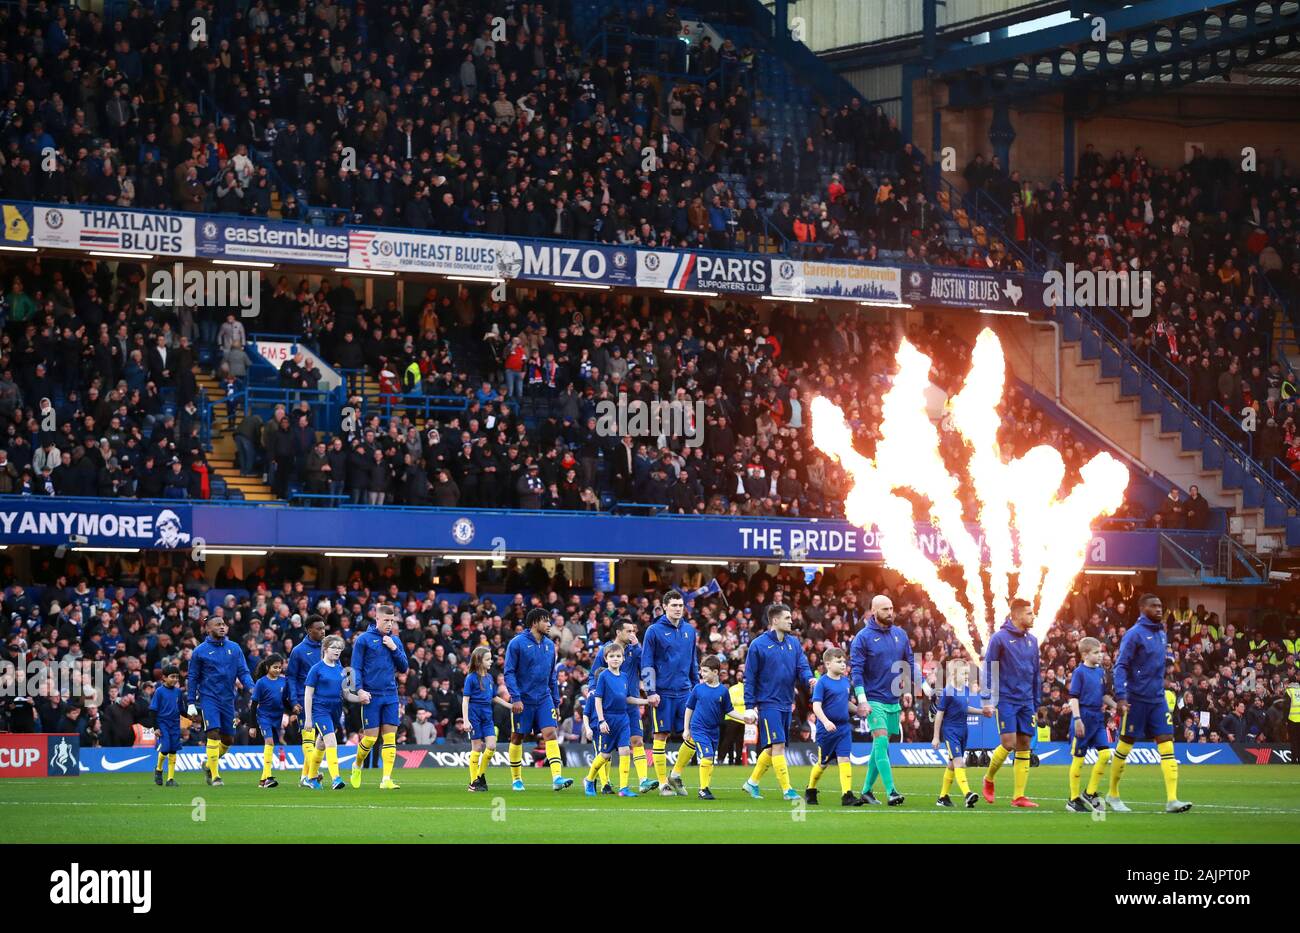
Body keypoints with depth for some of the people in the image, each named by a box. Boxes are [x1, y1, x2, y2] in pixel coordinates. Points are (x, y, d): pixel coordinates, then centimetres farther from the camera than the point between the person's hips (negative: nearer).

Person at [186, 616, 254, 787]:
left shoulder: (234, 649, 7)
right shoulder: (200, 651, 0)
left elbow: (243, 672, 5)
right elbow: (193, 678, 4)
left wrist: (252, 688, -14)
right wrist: (191, 704, 1)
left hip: (228, 700, 4)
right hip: (209, 698, -4)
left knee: (228, 739, 8)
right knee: (214, 733, -16)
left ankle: (210, 764, 35)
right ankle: (215, 776, -13)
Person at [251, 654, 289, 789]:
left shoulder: (284, 681, 3)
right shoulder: (261, 683, -8)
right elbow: (254, 705, -5)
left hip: (278, 717, 5)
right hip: (264, 717, -5)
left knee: (272, 745, 7)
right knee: (269, 742, -20)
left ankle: (263, 780, 14)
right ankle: (267, 777, -25)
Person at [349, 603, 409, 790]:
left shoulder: (395, 640, 11)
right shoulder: (364, 639, -2)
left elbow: (404, 668, 11)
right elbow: (356, 667, -3)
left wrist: (394, 649, -3)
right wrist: (359, 689, -15)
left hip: (390, 697, 4)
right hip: (371, 696, -4)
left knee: (390, 737, -3)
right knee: (371, 737, -3)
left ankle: (386, 779, -4)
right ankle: (357, 765, 25)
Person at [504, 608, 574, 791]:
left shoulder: (549, 645, 9)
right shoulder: (517, 643, -8)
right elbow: (509, 672, -9)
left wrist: (556, 702, 15)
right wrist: (515, 698, -17)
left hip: (544, 698, 4)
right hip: (523, 699, -4)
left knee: (550, 733, -11)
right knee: (517, 737, 6)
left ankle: (557, 778, -21)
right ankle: (516, 779, 21)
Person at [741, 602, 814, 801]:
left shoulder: (793, 643, 10)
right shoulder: (758, 645, -7)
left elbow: (802, 667, 5)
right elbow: (750, 678, -5)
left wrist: (809, 679, -19)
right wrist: (749, 707, -9)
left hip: (786, 703, 6)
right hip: (768, 703, -6)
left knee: (772, 749, 11)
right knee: (777, 746, -12)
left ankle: (752, 783, 26)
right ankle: (787, 790, -13)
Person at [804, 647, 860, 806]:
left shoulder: (845, 681, 9)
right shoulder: (822, 683, -11)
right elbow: (816, 706, -19)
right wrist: (826, 721, -32)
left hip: (843, 728, 5)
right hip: (826, 730, -5)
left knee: (845, 759, -8)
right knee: (823, 763, 8)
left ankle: (847, 795, -12)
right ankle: (810, 792, 30)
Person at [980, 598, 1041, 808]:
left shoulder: (1032, 640, 11)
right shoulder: (999, 638, -6)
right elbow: (988, 670, -5)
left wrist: (1037, 700, 16)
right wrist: (986, 700, -8)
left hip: (1026, 701, 6)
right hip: (1006, 699, -6)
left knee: (1024, 745, 1)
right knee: (1009, 743, -12)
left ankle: (1019, 796, 3)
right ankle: (989, 779, 14)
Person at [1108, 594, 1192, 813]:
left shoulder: (1162, 634, 13)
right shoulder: (1134, 634, -10)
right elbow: (1120, 666, -14)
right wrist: (1120, 697, -23)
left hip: (1157, 699, 6)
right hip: (1136, 699, -6)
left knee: (1167, 746, -6)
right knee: (1125, 746, 4)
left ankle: (1172, 799, -13)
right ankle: (1113, 794, 20)